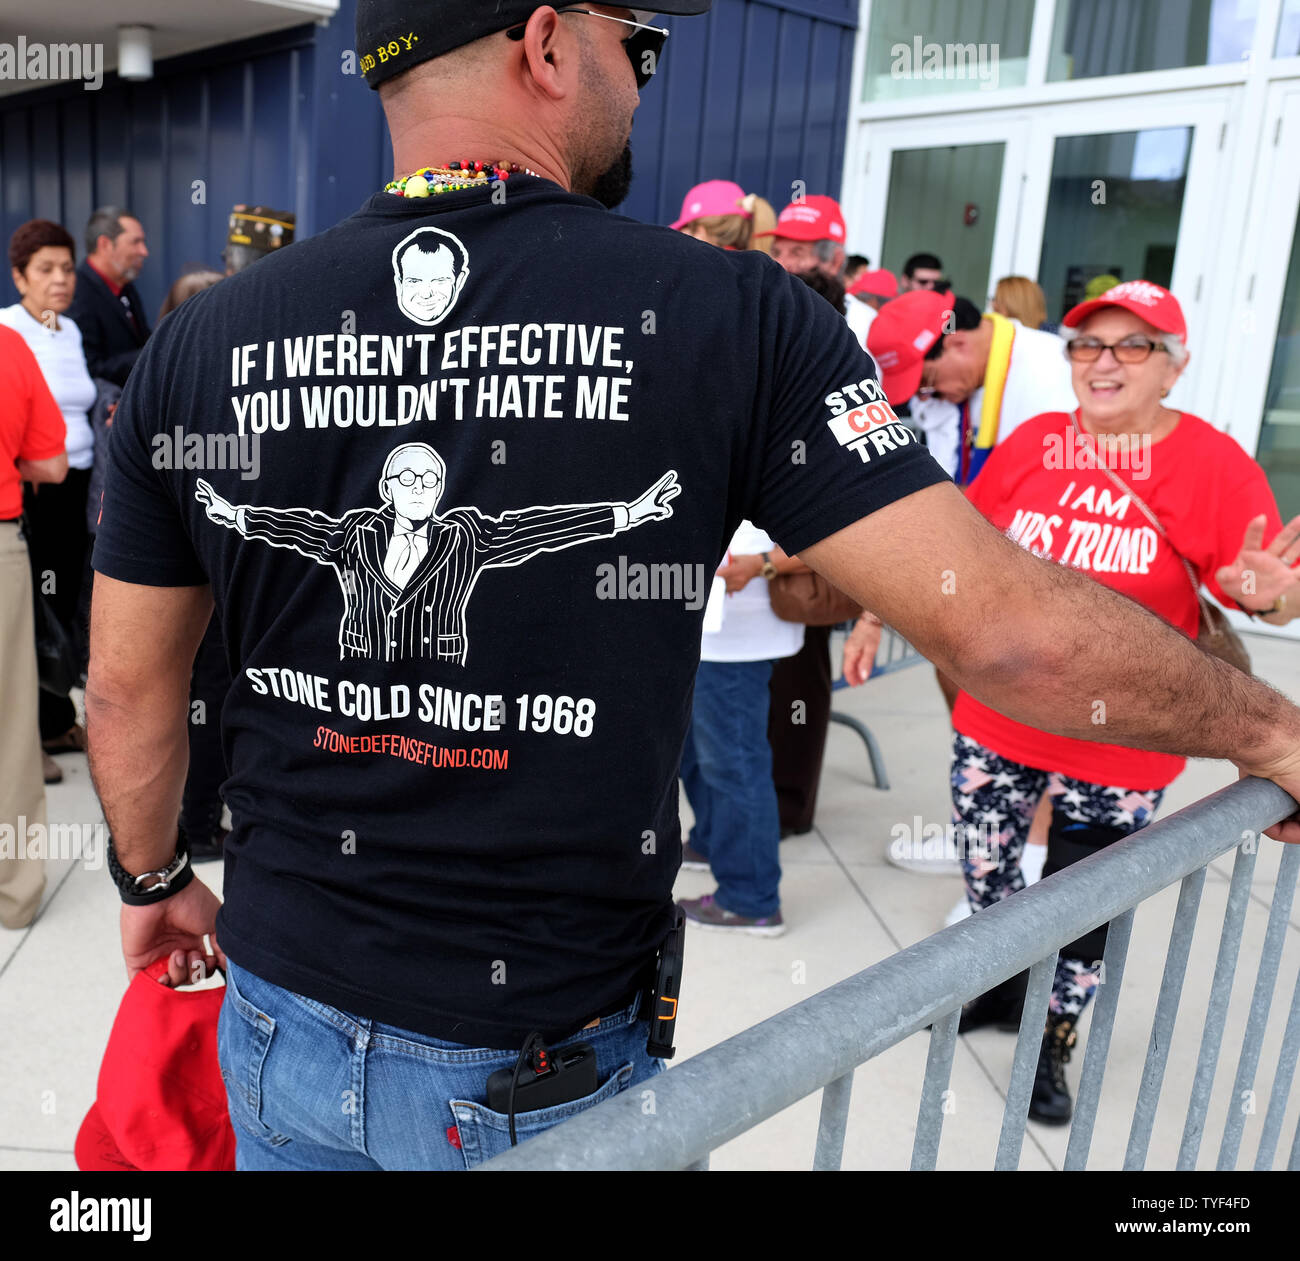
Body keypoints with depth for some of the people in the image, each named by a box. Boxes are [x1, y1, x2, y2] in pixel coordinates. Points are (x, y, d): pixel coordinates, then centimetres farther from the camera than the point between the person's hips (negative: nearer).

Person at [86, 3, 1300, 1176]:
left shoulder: (198, 342, -7)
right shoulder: (727, 315, -18)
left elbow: (129, 686, 2)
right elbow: (1008, 630, -18)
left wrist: (152, 880, 20)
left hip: (287, 1019, 4)